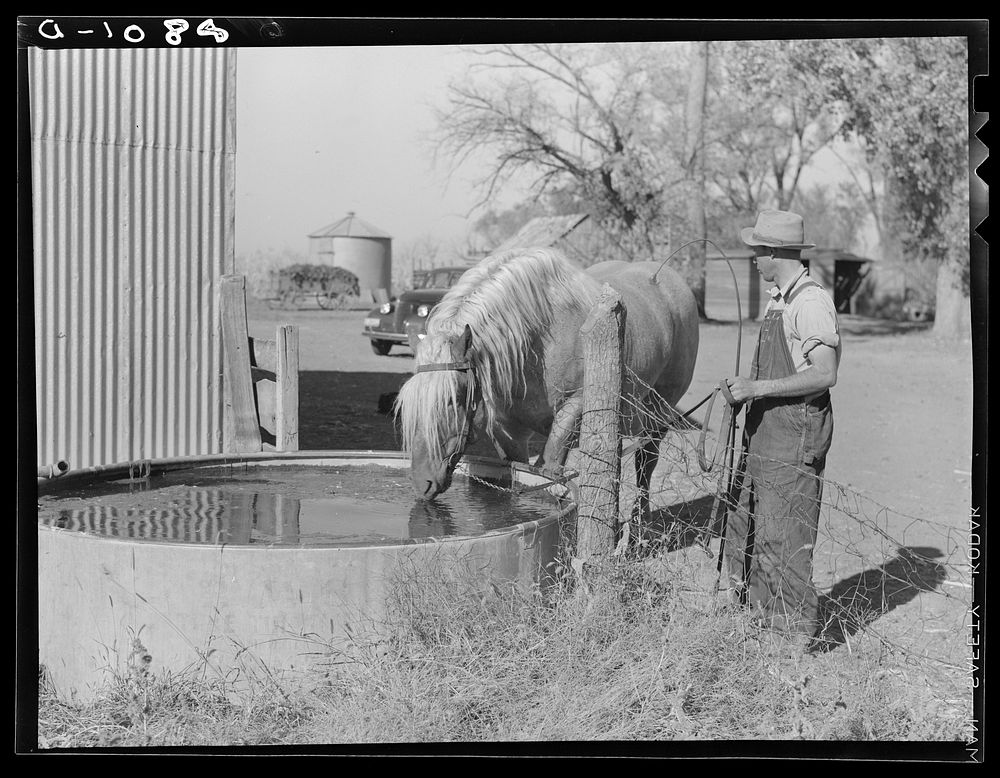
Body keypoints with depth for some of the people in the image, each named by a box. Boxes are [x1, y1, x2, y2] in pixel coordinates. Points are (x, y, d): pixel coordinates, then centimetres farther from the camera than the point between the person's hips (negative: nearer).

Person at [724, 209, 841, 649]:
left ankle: (800, 633, 8)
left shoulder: (812, 303, -16)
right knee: (745, 530, 13)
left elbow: (825, 374, -23)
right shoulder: (778, 300, 14)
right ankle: (757, 617, 25)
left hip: (795, 431, -10)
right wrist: (744, 388, 10)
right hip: (765, 429, 10)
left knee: (782, 536, -5)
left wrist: (757, 388, -24)